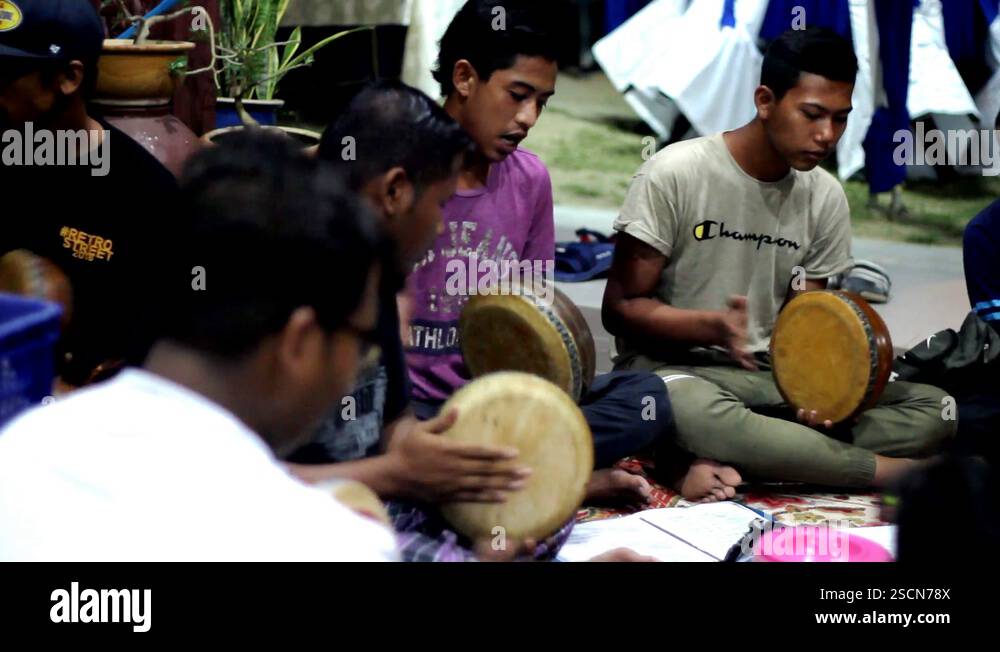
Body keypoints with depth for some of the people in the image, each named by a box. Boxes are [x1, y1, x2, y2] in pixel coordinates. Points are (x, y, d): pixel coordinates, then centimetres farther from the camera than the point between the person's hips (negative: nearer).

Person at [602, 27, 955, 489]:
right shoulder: (675, 174, -10)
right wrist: (714, 327, -27)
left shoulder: (826, 198, 5)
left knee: (933, 407, -14)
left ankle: (719, 463, -29)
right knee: (693, 412, -42)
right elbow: (620, 308, -8)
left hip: (774, 376, 6)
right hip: (672, 366, -6)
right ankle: (896, 472, -26)